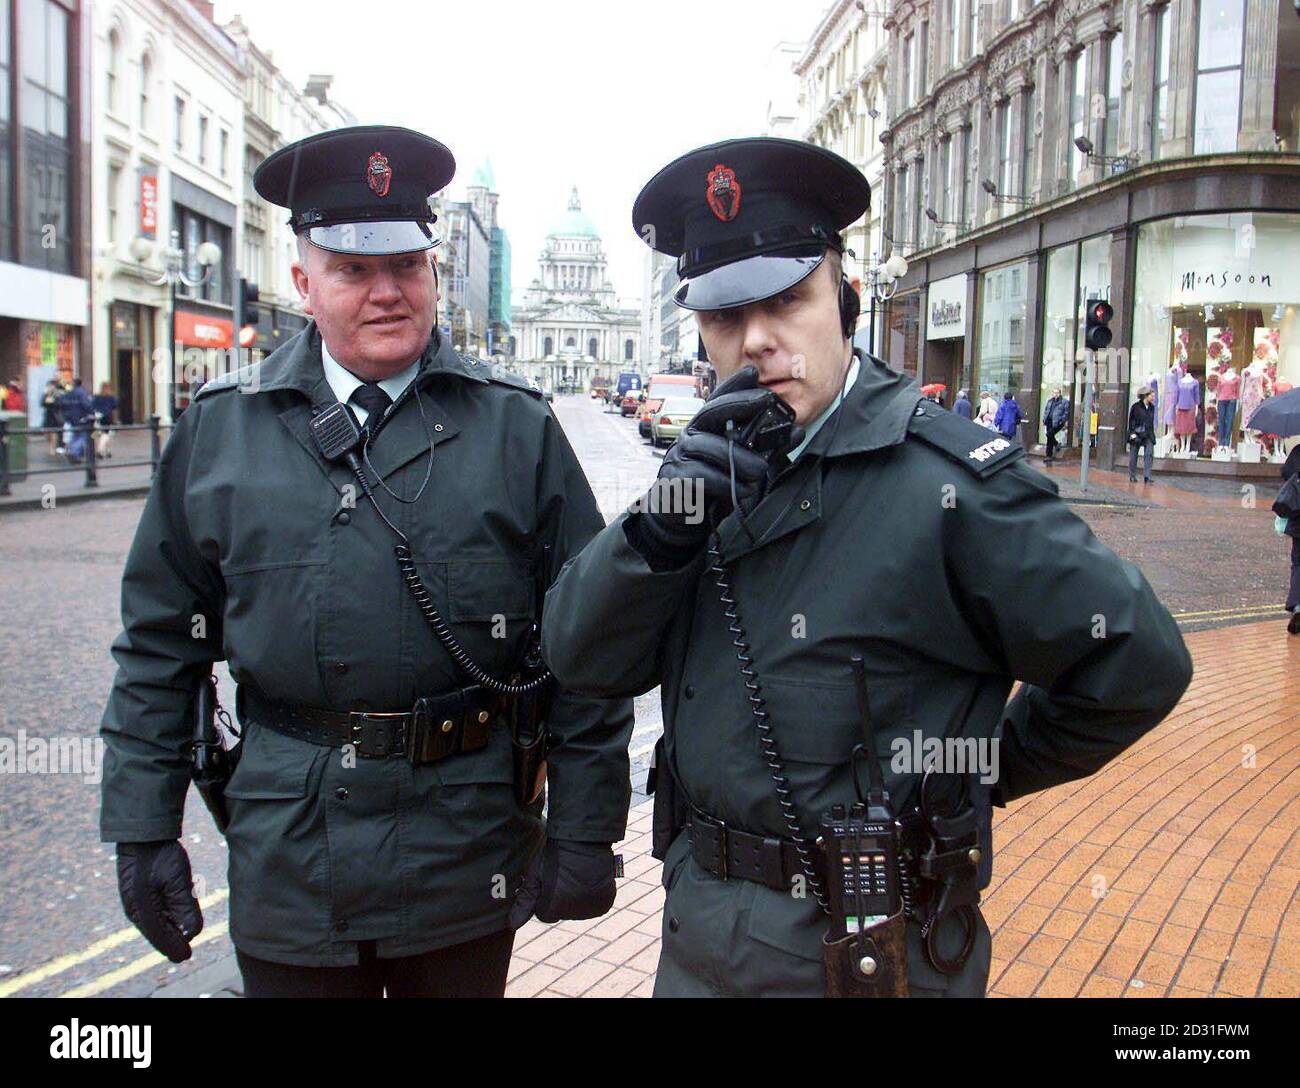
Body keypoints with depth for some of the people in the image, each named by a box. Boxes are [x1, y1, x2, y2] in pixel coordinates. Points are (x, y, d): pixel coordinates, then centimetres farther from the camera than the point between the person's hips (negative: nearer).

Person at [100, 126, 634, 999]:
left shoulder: (517, 426, -2)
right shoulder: (219, 428, 3)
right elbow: (159, 645, 7)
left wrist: (584, 831, -5)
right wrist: (142, 829, 4)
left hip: (466, 867, -1)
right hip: (285, 867, 1)